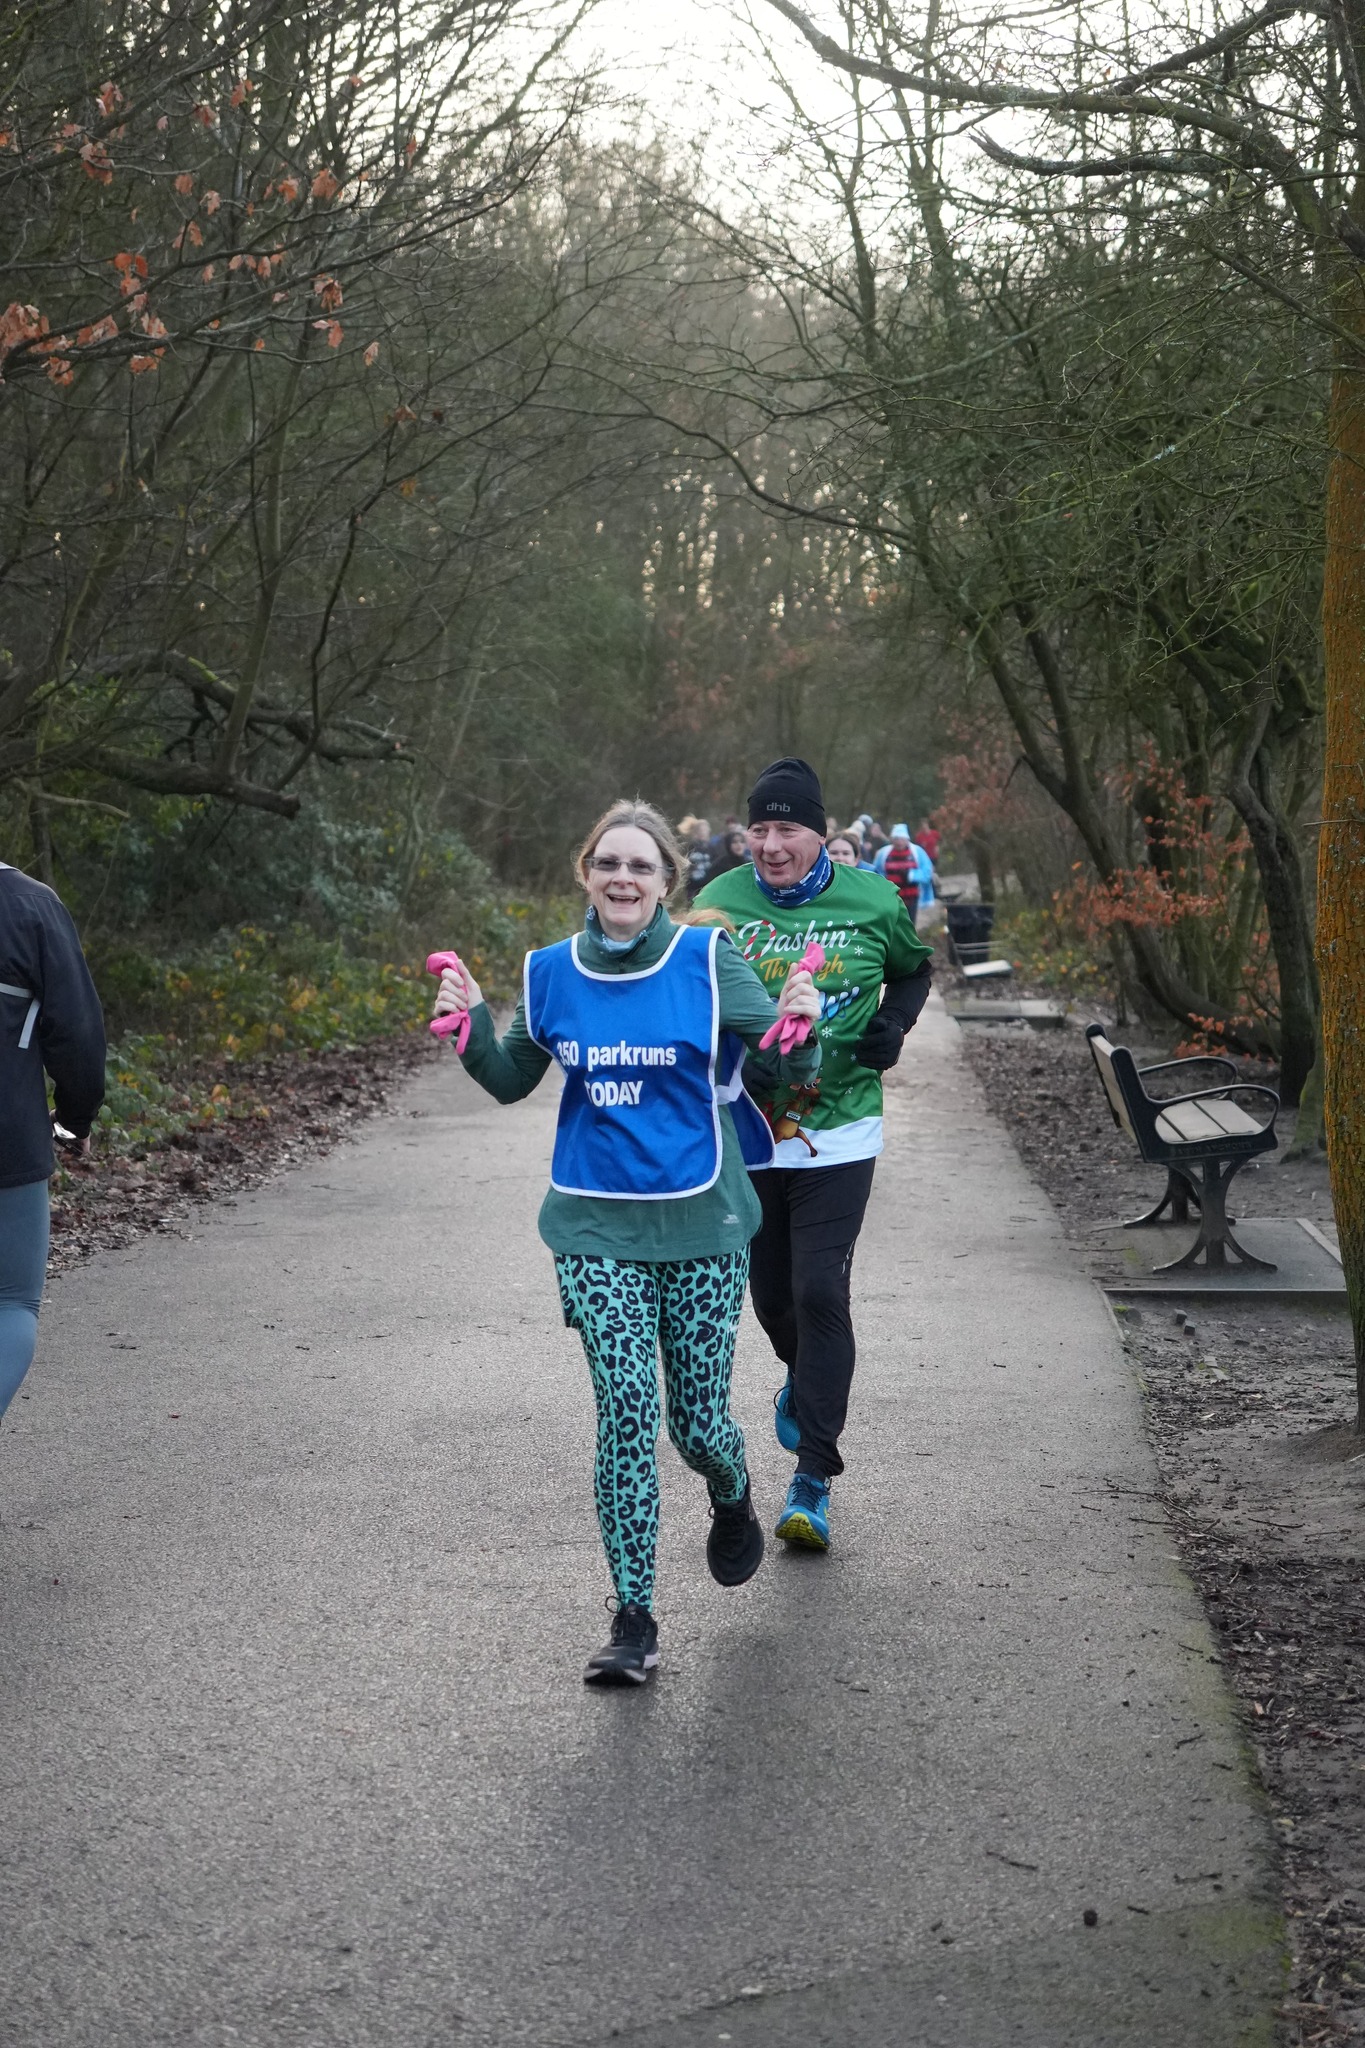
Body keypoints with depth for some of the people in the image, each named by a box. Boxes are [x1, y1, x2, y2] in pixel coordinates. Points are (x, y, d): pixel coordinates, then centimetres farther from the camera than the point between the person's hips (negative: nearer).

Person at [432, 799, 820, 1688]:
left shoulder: (708, 961, -7)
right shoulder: (553, 972, 2)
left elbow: (794, 1071, -4)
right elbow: (512, 1080, 15)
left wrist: (803, 1023, -25)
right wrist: (471, 1028, -4)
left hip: (700, 1224, -1)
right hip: (597, 1228, 1)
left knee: (697, 1422, 5)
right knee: (625, 1407, -12)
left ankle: (734, 1498, 43)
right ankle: (635, 1620, -3)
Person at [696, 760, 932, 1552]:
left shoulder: (872, 904, -5)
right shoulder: (721, 903, -4)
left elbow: (914, 970, 14)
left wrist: (894, 1025, -6)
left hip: (838, 1136, -2)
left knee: (820, 1293, -10)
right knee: (769, 1293, 13)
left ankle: (814, 1480, -3)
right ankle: (806, 1379, 49)